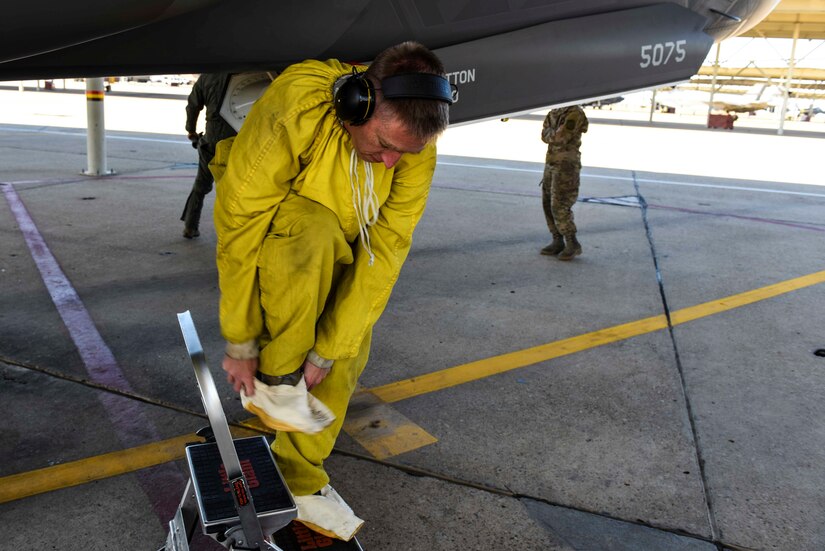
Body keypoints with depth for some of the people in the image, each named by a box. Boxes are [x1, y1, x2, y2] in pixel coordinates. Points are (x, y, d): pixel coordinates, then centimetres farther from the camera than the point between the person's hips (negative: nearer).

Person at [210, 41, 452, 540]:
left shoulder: (417, 148, -24)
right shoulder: (294, 109, -37)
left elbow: (385, 251, -22)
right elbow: (239, 228, -32)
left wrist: (327, 350, -23)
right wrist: (241, 343, -25)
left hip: (343, 233, 4)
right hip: (269, 214, -4)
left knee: (349, 351, -9)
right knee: (315, 239, -37)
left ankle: (299, 476, 10)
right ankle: (275, 382, -16)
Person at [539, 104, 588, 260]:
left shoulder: (575, 113, -15)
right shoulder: (554, 112, 12)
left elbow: (560, 137, -22)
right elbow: (544, 136, 4)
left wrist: (552, 133, -3)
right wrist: (555, 134, -13)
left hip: (566, 166, -9)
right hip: (552, 164, 9)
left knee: (560, 207, -11)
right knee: (548, 204, 9)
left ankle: (573, 245, -1)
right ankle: (558, 242, 17)